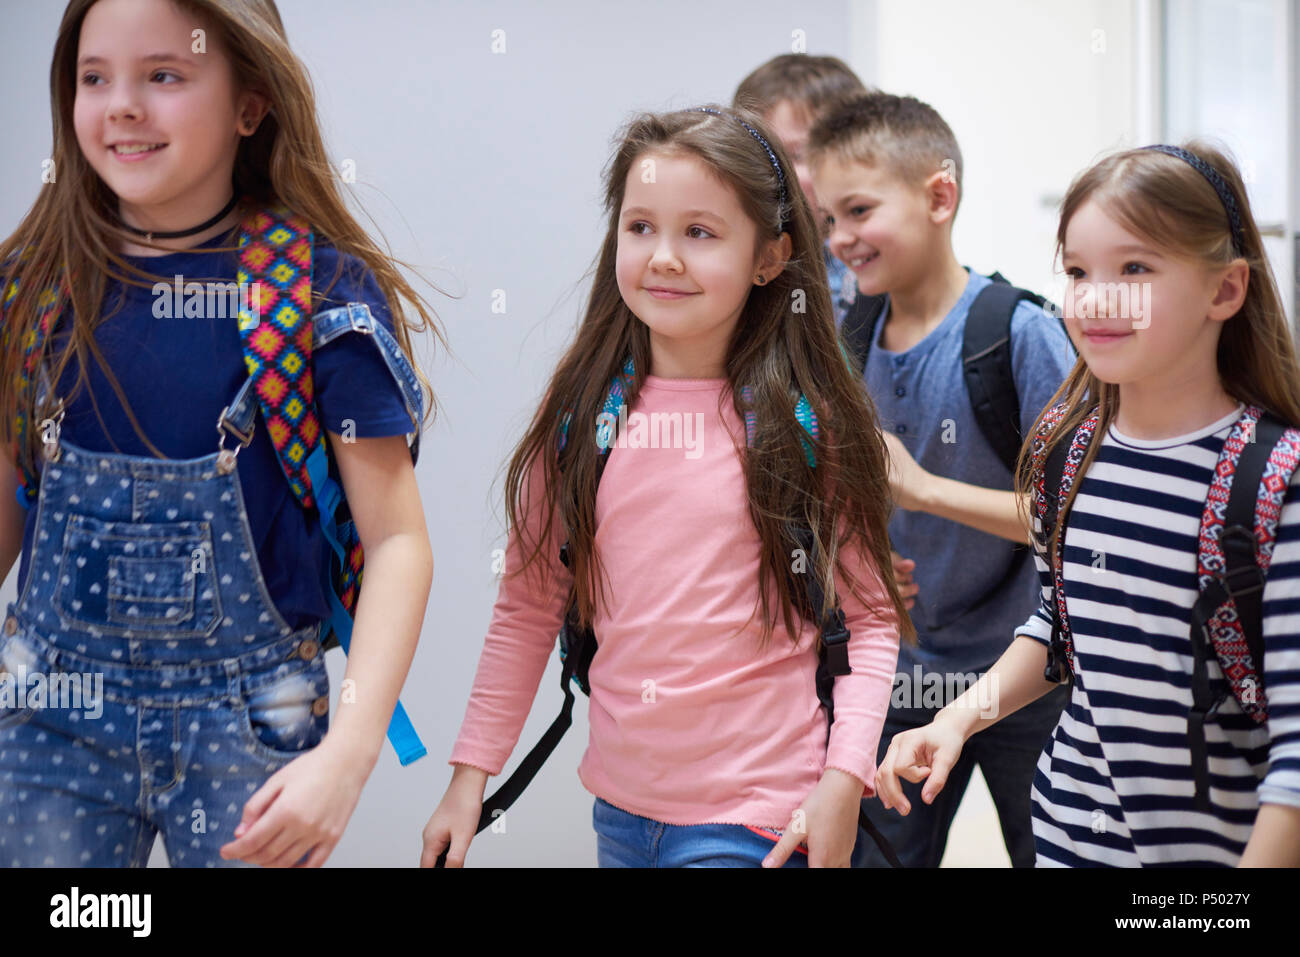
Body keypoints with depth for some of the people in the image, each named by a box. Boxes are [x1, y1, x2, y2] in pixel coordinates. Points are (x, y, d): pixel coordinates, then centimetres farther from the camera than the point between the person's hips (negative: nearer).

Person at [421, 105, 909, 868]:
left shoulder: (811, 424, -6)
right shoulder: (583, 414, 1)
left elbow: (871, 618, -3)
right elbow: (526, 609, 7)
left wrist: (843, 782, -13)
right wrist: (471, 774, 6)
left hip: (763, 820, -3)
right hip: (622, 805, 3)